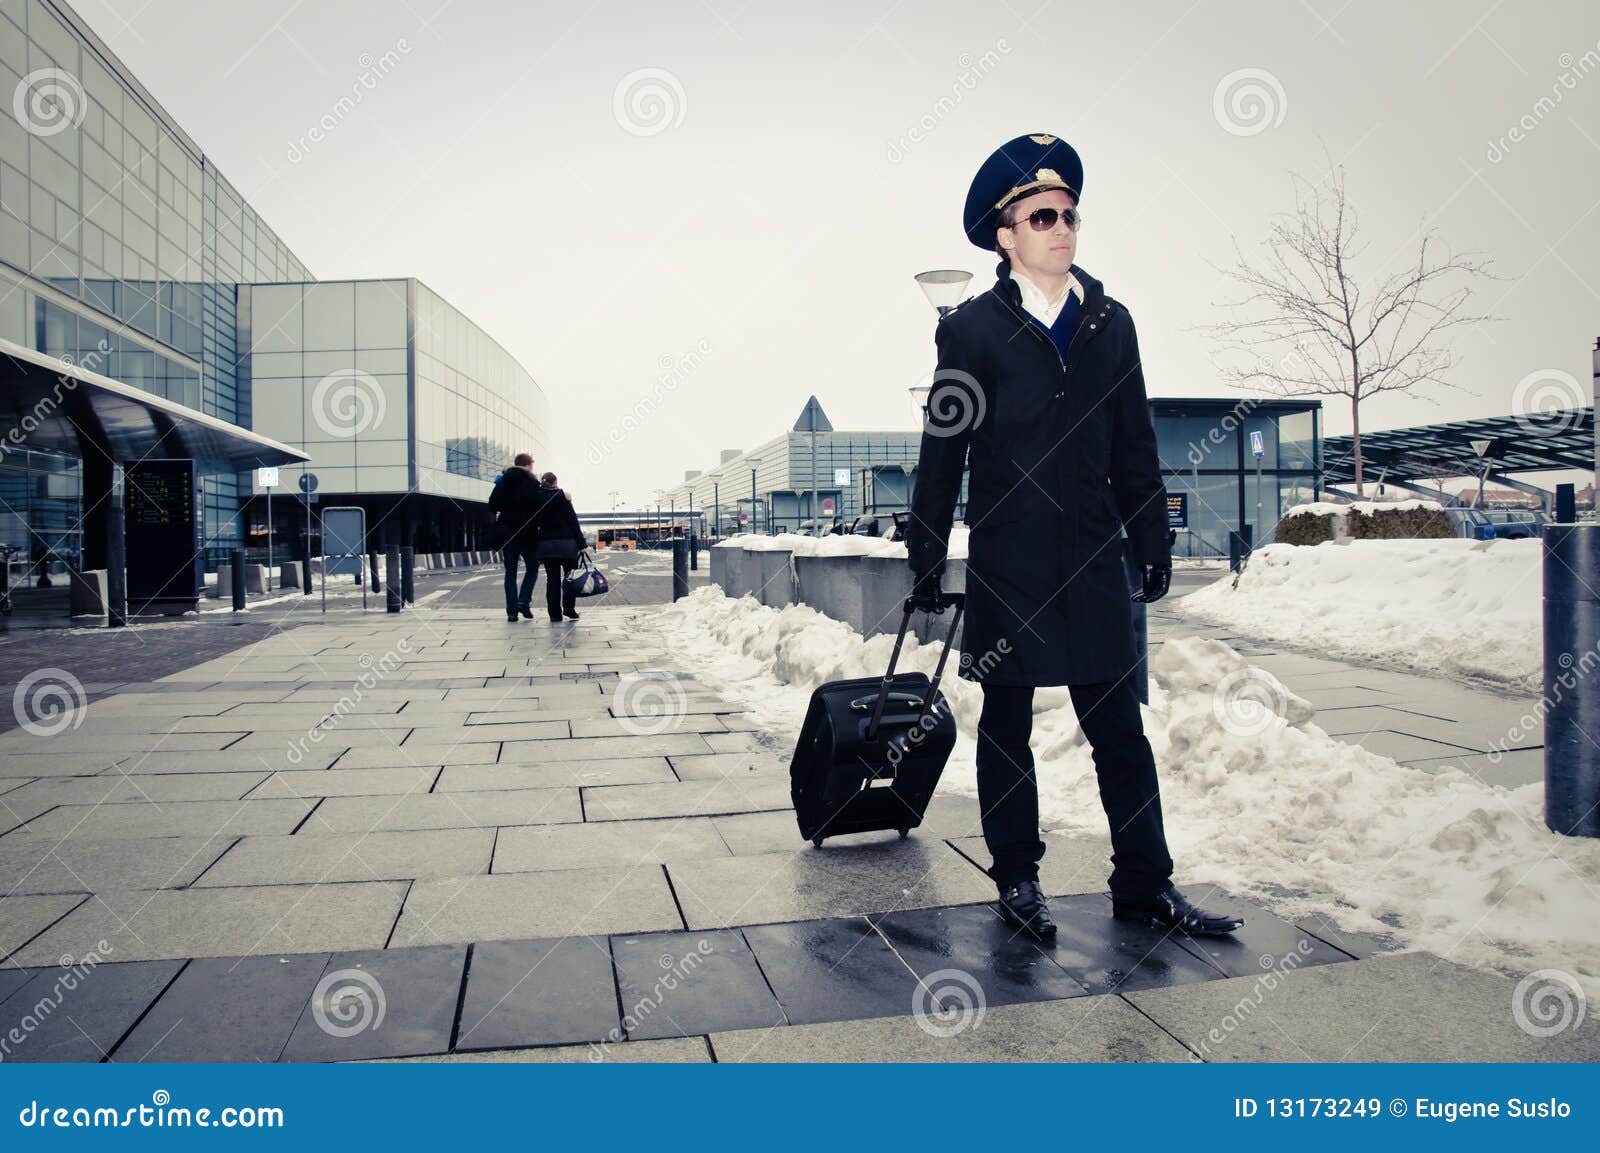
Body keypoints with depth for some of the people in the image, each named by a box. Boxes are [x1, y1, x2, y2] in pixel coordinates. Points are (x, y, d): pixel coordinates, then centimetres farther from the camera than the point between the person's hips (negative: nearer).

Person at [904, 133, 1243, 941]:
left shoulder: (1111, 323, 10)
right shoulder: (971, 328, -1)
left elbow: (1135, 446, 13)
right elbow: (942, 452, 0)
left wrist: (1154, 544, 10)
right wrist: (925, 559, -1)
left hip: (1094, 560, 3)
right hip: (1005, 564, -3)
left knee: (1120, 727, 6)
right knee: (1006, 726, 8)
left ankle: (1145, 882, 18)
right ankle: (1016, 880, 21)